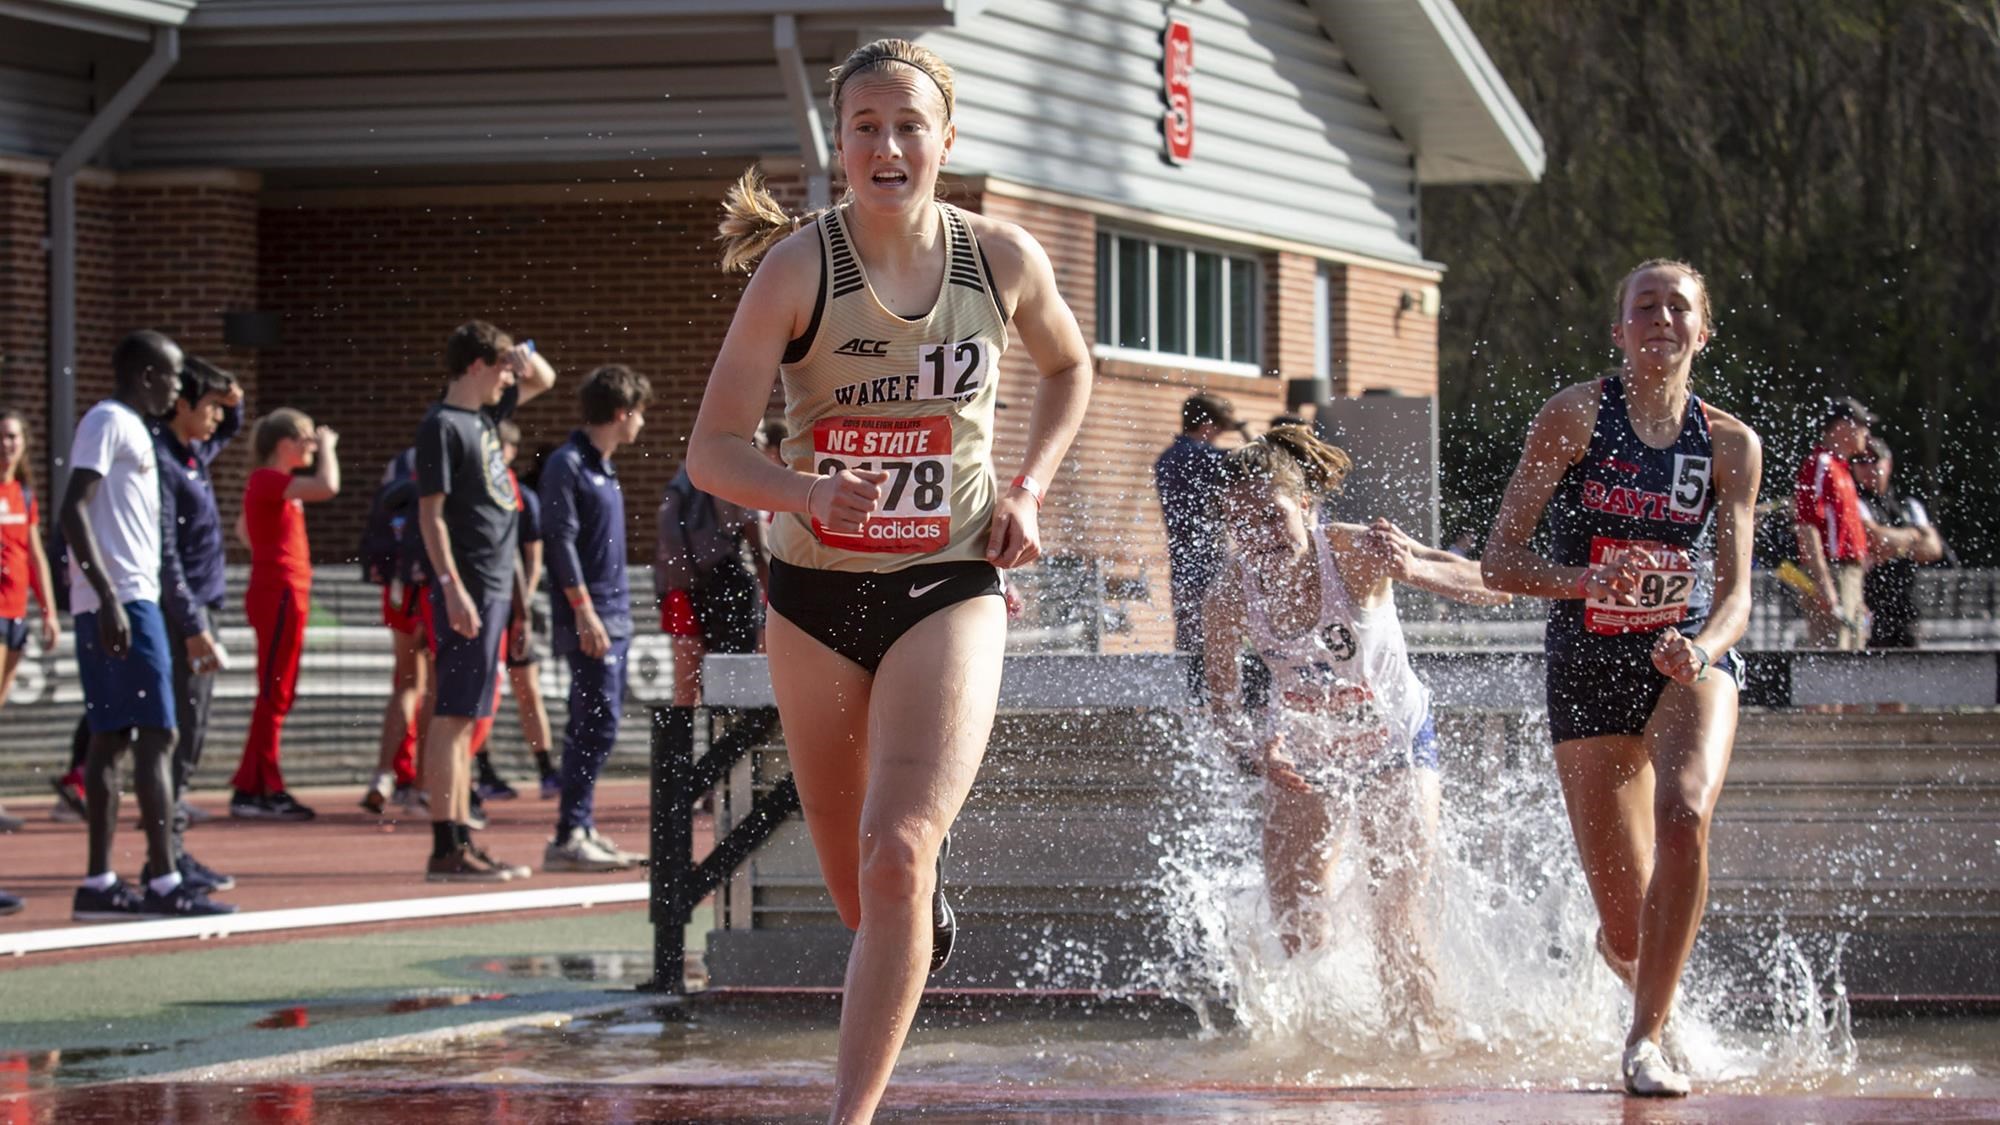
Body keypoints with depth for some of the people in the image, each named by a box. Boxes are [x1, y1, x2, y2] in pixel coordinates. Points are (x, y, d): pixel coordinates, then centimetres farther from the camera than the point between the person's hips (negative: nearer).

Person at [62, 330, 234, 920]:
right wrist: (108, 598, -24)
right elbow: (73, 511, -19)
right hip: (122, 603, -10)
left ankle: (99, 882, 9)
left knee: (111, 738, 8)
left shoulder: (131, 428, 19)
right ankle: (163, 882, -12)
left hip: (132, 601, 10)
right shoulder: (108, 423, -10)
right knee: (155, 736, -11)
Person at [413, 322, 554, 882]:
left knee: (465, 719, 10)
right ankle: (446, 849, -13)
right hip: (466, 590, -9)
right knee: (453, 715, -10)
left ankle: (461, 842, 14)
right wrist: (452, 588, -22)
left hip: (495, 586, 9)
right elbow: (430, 513, -15)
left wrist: (527, 354, 10)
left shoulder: (484, 415, 16)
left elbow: (544, 381, 33)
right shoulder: (442, 425, -9)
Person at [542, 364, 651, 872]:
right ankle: (567, 838, -12)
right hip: (589, 620, -9)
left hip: (614, 616, 9)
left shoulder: (603, 467, 17)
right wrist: (585, 612, -20)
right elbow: (561, 540, -16)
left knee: (593, 727, 11)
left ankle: (581, 832, 15)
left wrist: (614, 613, 19)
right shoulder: (566, 465, -10)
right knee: (597, 724, -13)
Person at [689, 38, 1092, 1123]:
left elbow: (1068, 365, 18)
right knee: (858, 890, 16)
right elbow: (711, 451, -15)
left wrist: (1026, 490, 3)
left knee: (895, 853, -21)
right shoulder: (799, 267, -12)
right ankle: (925, 894, 54)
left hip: (949, 588, -1)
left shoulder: (1004, 259, -5)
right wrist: (808, 491, -34)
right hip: (816, 593, 1)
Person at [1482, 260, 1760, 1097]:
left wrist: (1701, 648, -22)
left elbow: (1734, 593, 0)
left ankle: (1646, 1041, -23)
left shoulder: (1730, 446, 0)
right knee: (1627, 933, 0)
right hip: (1587, 673, -1)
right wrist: (1580, 580, -26)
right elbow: (1499, 561, -7)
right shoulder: (1576, 416, -6)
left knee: (1684, 813, -33)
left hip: (1691, 662, 1)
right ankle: (1662, 1005, 39)